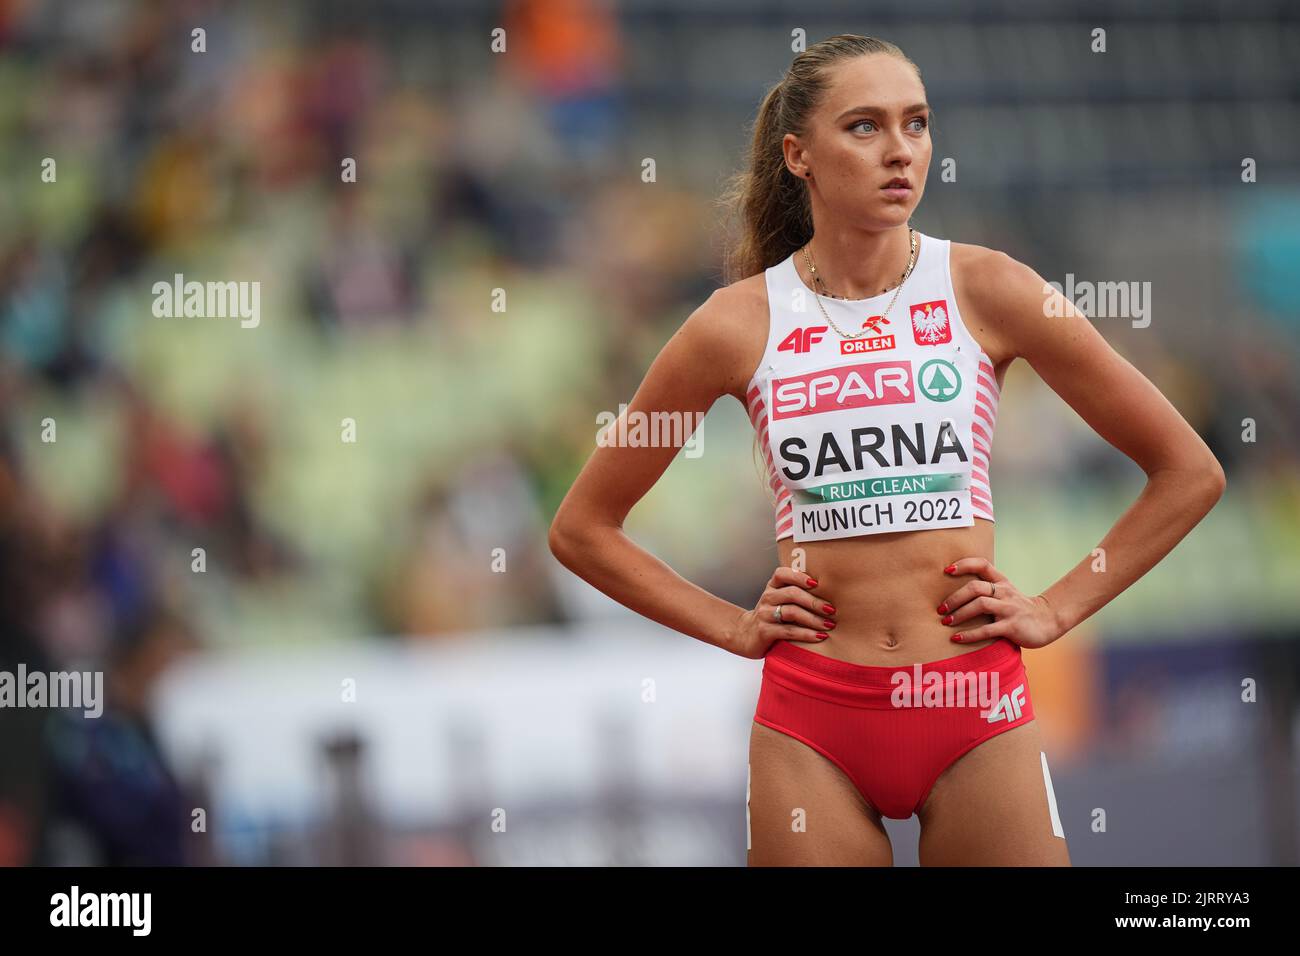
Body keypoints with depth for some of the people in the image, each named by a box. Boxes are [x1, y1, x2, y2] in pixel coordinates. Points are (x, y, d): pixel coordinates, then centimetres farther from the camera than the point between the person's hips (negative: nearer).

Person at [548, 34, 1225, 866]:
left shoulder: (984, 290, 0)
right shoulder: (740, 324, 1)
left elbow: (1190, 472, 6)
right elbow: (582, 527, 11)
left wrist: (1057, 610, 2)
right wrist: (731, 627, 4)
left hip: (976, 711, 0)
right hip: (811, 720, 0)